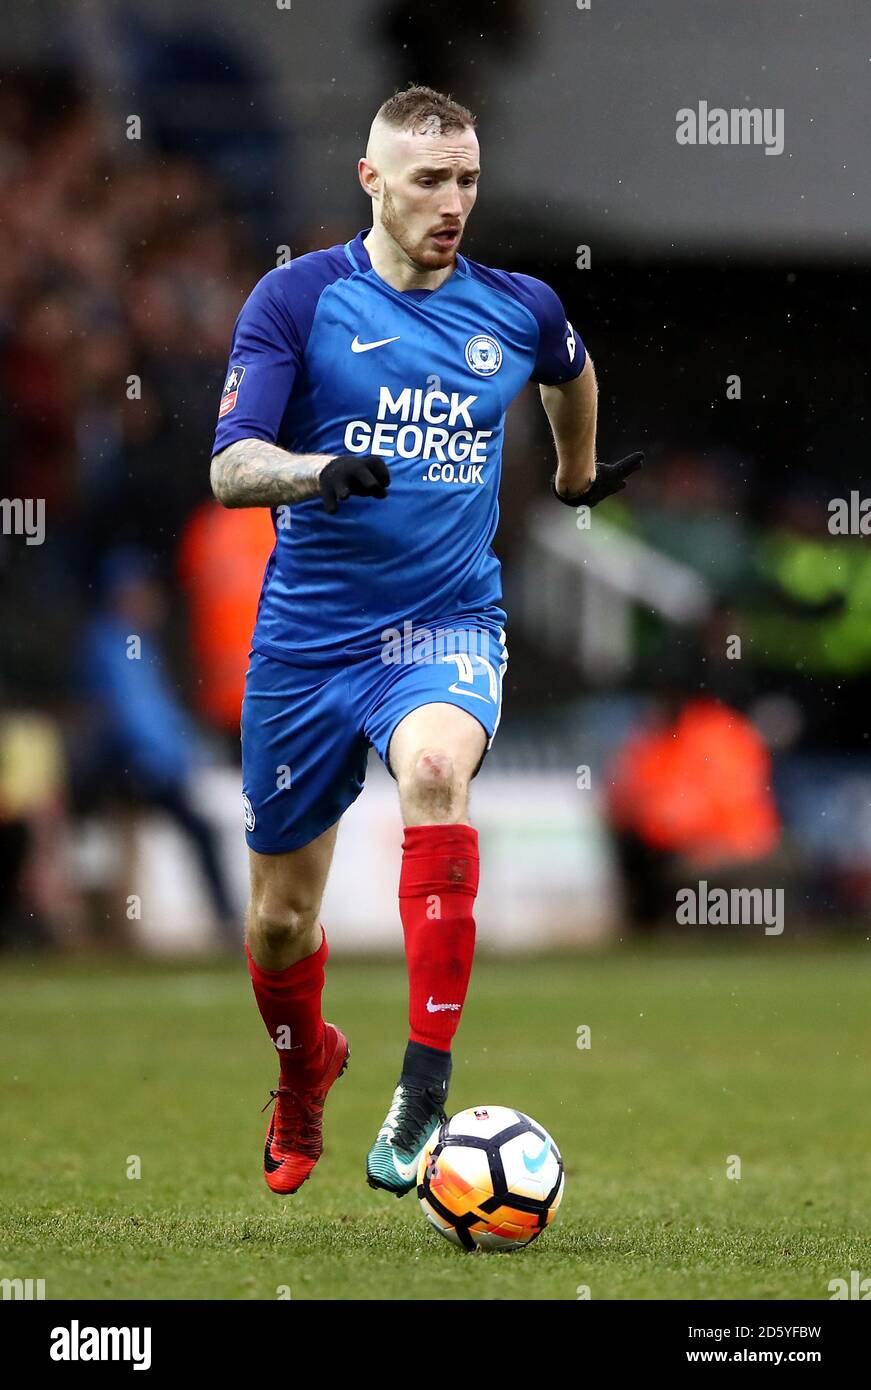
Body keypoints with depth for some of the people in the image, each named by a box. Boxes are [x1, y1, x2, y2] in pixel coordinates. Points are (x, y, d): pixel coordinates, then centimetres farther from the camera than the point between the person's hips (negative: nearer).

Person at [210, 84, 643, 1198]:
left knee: (435, 768, -36)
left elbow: (570, 373, 28)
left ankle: (423, 1090, -36)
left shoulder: (519, 310, 2)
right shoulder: (297, 299, -6)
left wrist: (578, 476, 41)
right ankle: (305, 1077, 45)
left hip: (446, 625, 0)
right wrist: (320, 469, -33)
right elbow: (230, 468, -14)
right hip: (307, 636, 0)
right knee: (282, 920, 9)